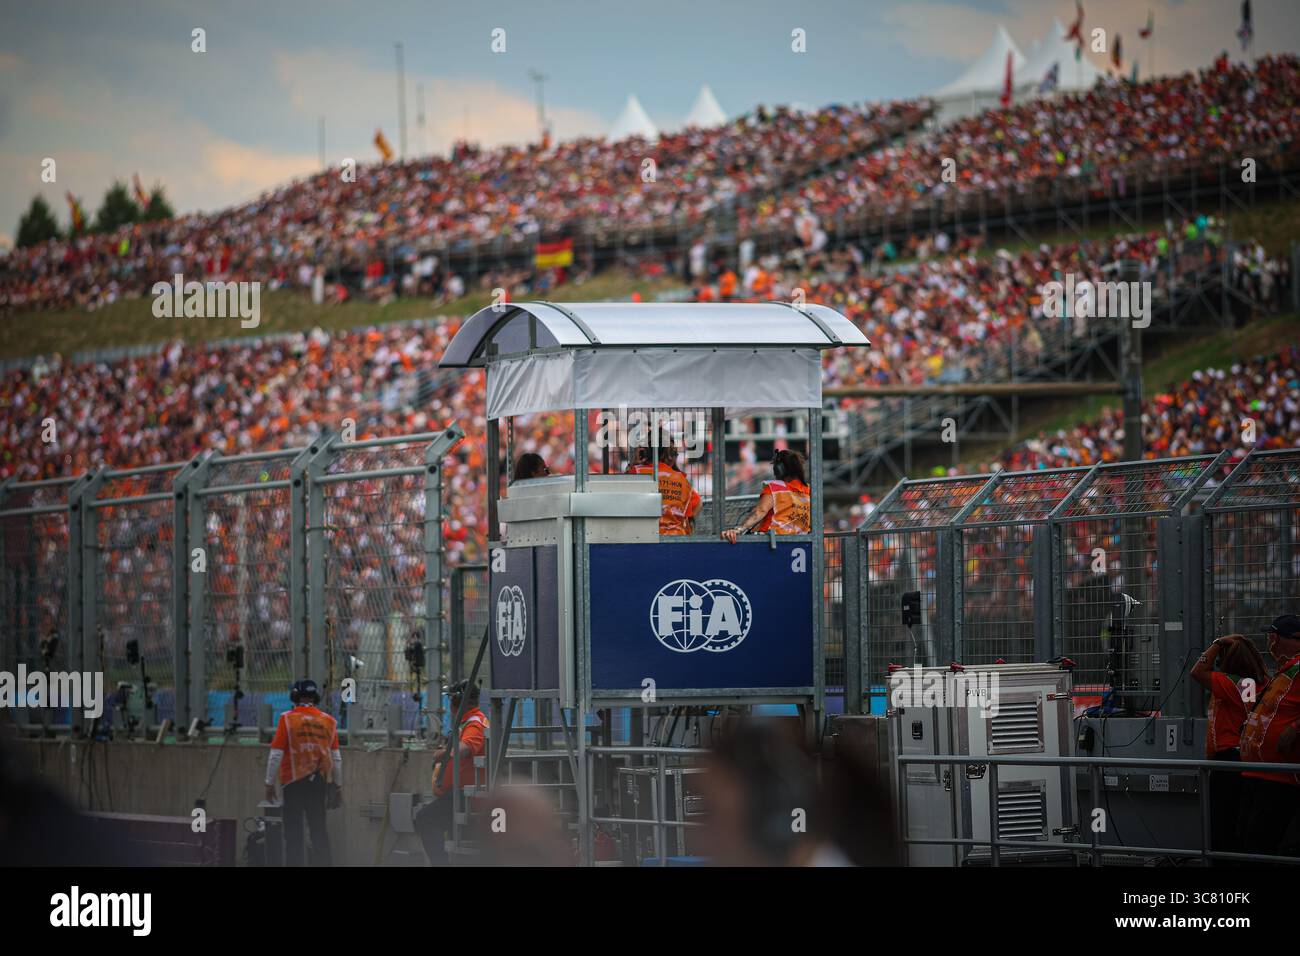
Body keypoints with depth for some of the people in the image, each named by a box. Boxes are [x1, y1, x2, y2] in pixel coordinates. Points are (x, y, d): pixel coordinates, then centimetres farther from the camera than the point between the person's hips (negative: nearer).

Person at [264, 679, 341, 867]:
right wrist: (338, 785, 17)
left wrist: (270, 783, -2)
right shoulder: (328, 721, 5)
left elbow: (276, 754, -8)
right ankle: (323, 863, 11)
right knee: (318, 828, 11)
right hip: (319, 781, 3)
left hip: (294, 781, -3)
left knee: (293, 831, 2)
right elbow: (336, 757, 8)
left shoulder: (287, 719, -6)